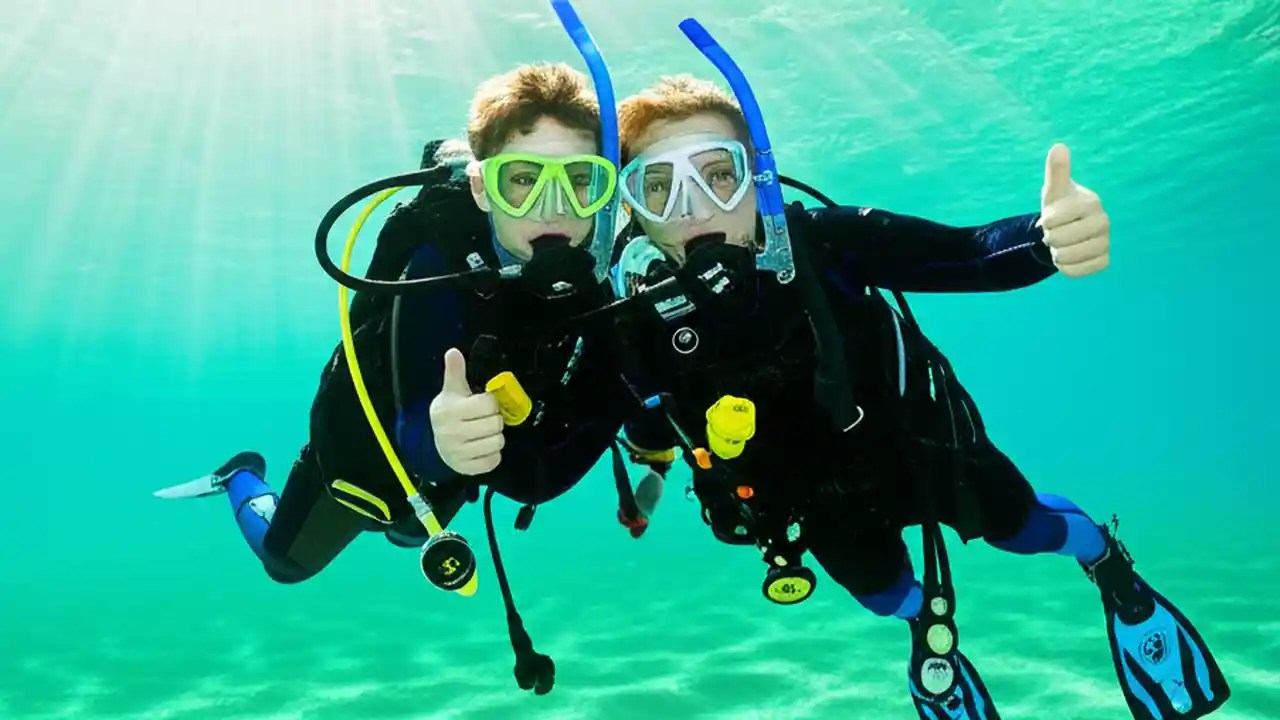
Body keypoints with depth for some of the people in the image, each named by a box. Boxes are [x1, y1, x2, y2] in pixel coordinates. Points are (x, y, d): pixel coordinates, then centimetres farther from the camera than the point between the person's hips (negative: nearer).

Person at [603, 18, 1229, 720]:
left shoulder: (820, 240, -34)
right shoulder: (635, 318, -29)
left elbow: (966, 254, -34)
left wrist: (1048, 235, -54)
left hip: (913, 440, -1)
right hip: (817, 492, 2)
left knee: (1019, 525, 23)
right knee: (887, 594, 27)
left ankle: (1113, 569, 60)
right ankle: (932, 637, 66)